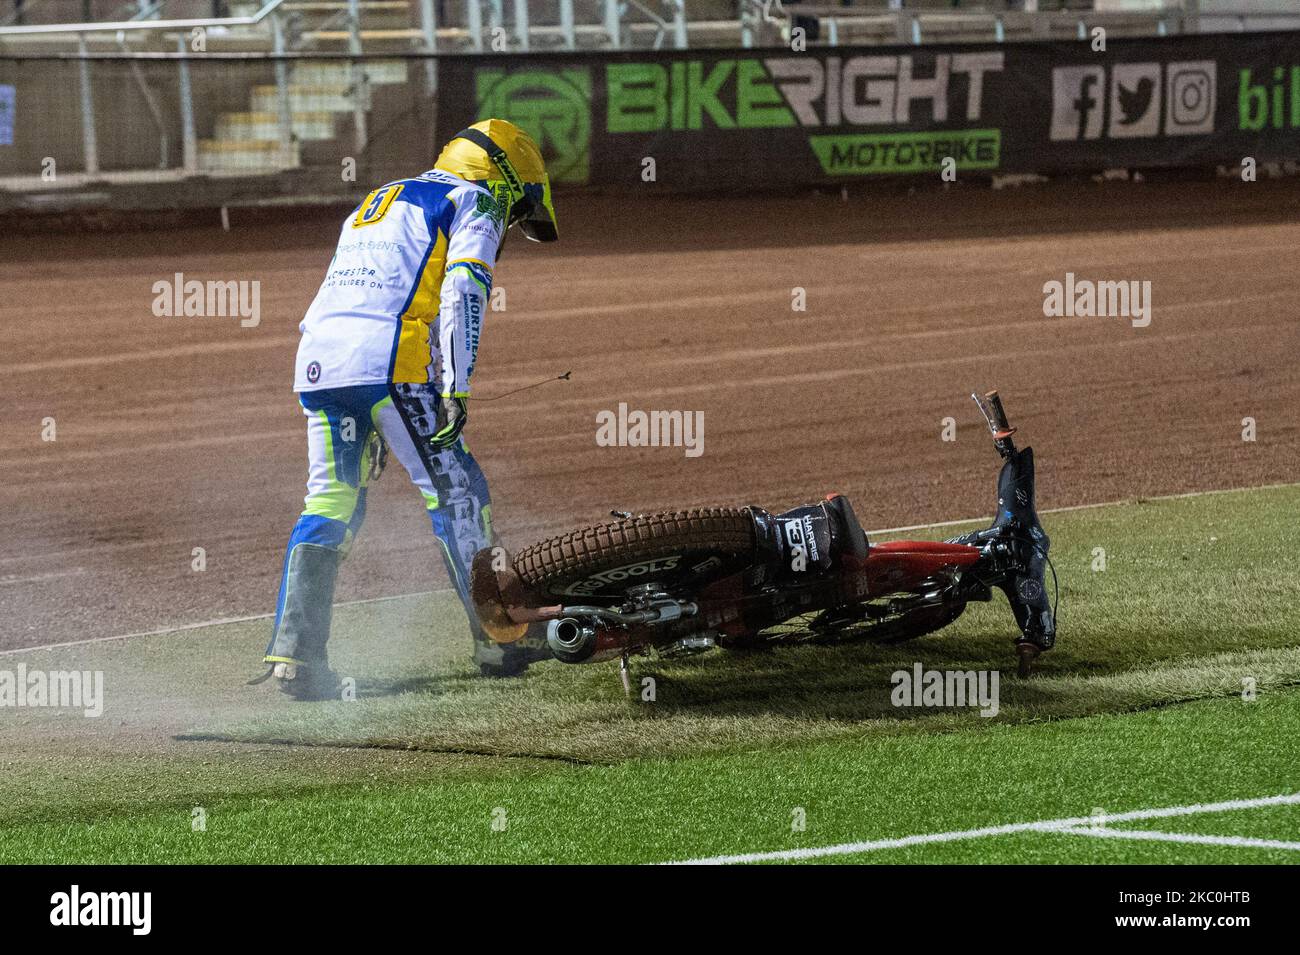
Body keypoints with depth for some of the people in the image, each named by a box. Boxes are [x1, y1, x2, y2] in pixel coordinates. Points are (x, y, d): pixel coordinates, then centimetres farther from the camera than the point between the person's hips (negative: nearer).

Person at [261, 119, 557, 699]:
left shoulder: (374, 205, 34)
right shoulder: (476, 203, 12)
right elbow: (462, 292, -7)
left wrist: (365, 424, 34)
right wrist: (455, 390, -14)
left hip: (316, 363, 6)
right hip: (389, 362, -6)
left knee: (330, 505, 11)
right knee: (456, 493, 4)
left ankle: (293, 651, 0)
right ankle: (496, 641, 5)